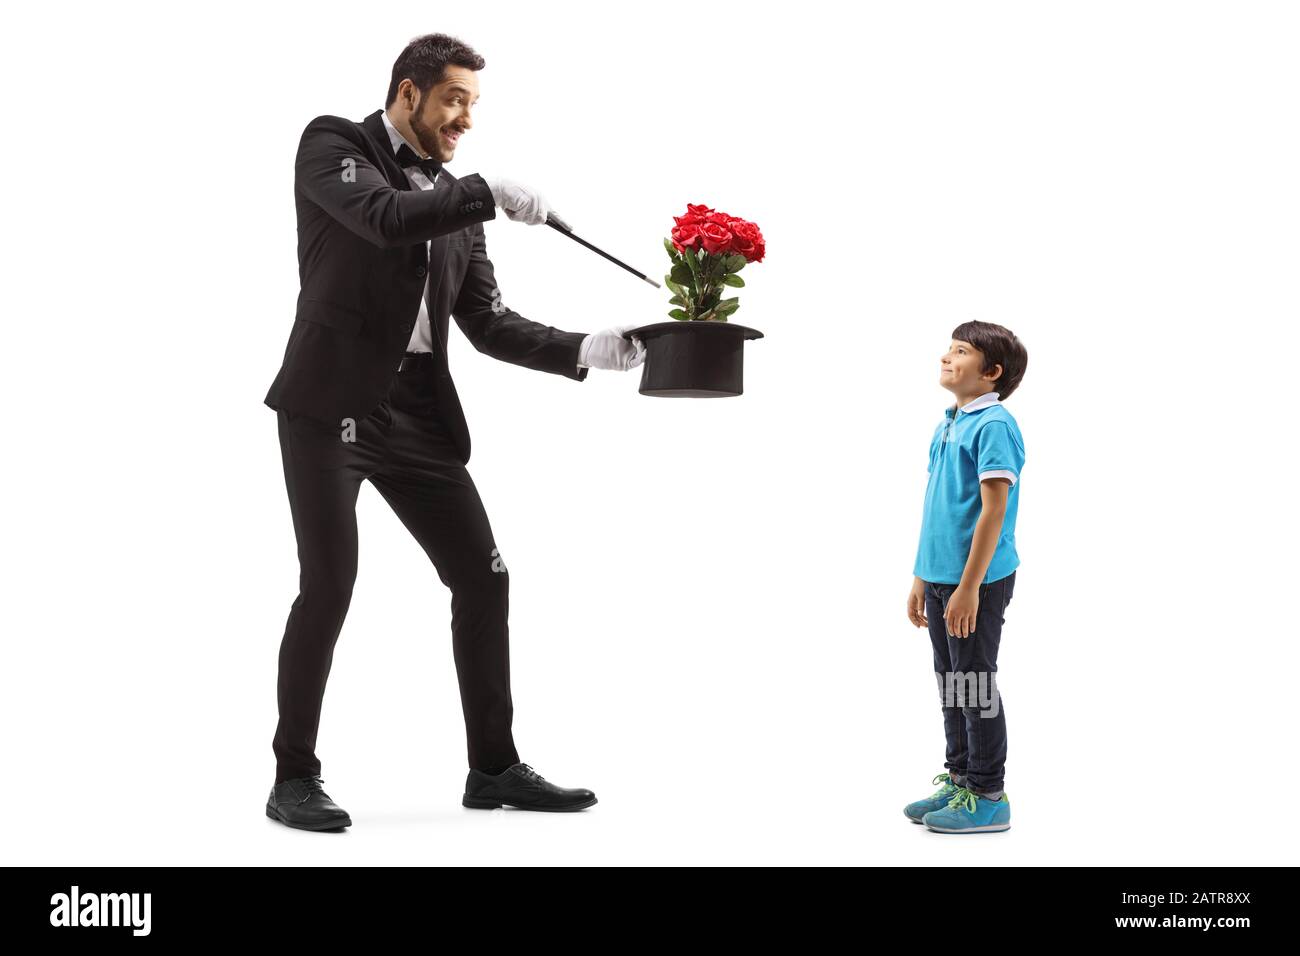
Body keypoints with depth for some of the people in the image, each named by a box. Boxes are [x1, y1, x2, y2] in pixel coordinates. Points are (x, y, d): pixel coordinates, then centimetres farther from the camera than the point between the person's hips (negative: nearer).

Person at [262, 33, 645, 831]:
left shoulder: (454, 203, 17)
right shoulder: (333, 144, 1)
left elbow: (491, 324, 11)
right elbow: (384, 218, -20)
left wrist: (586, 350, -1)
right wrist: (490, 193, -17)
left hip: (419, 413, 6)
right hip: (332, 404, -6)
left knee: (484, 578, 5)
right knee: (330, 584, -11)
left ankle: (494, 767, 17)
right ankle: (296, 778, 4)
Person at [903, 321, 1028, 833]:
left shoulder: (993, 425, -15)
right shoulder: (948, 424, 13)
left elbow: (994, 509, -19)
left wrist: (969, 587, -22)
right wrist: (922, 578, 18)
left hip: (977, 580, -9)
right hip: (940, 577, 9)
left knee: (975, 687, -1)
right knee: (951, 683, 16)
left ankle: (987, 797, 9)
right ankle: (959, 781, 28)